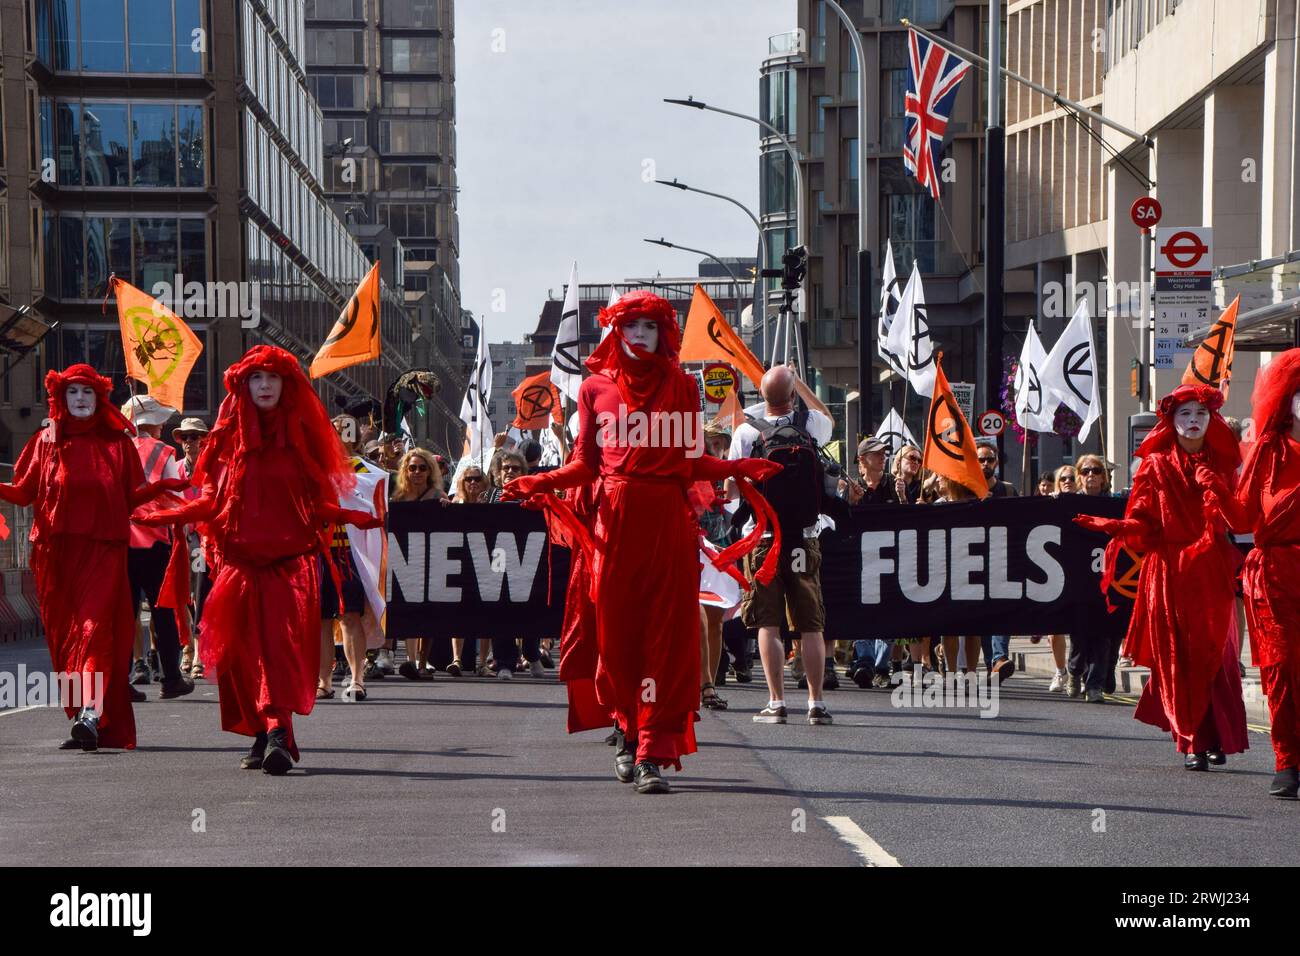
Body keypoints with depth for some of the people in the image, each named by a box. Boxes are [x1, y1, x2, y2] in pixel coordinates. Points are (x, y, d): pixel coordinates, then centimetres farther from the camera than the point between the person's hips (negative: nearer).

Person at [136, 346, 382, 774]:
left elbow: (320, 503, 8)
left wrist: (356, 518, -10)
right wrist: (160, 517, 0)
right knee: (245, 647, -3)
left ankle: (277, 737, -24)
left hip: (290, 558, -2)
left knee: (282, 641, -16)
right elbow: (211, 502, 12)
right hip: (241, 558, 2)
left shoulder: (301, 434, 9)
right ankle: (265, 733, 6)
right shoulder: (230, 436, 12)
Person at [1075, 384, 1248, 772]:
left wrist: (1216, 490, -13)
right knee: (1178, 659, -5)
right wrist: (1112, 526, -17)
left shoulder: (1220, 465, 11)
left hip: (1211, 572, 1)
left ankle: (1216, 739, 8)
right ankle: (1193, 744, -1)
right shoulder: (1157, 465, 7)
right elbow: (1142, 523, 2)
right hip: (1168, 572, -1)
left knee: (1214, 655, -3)